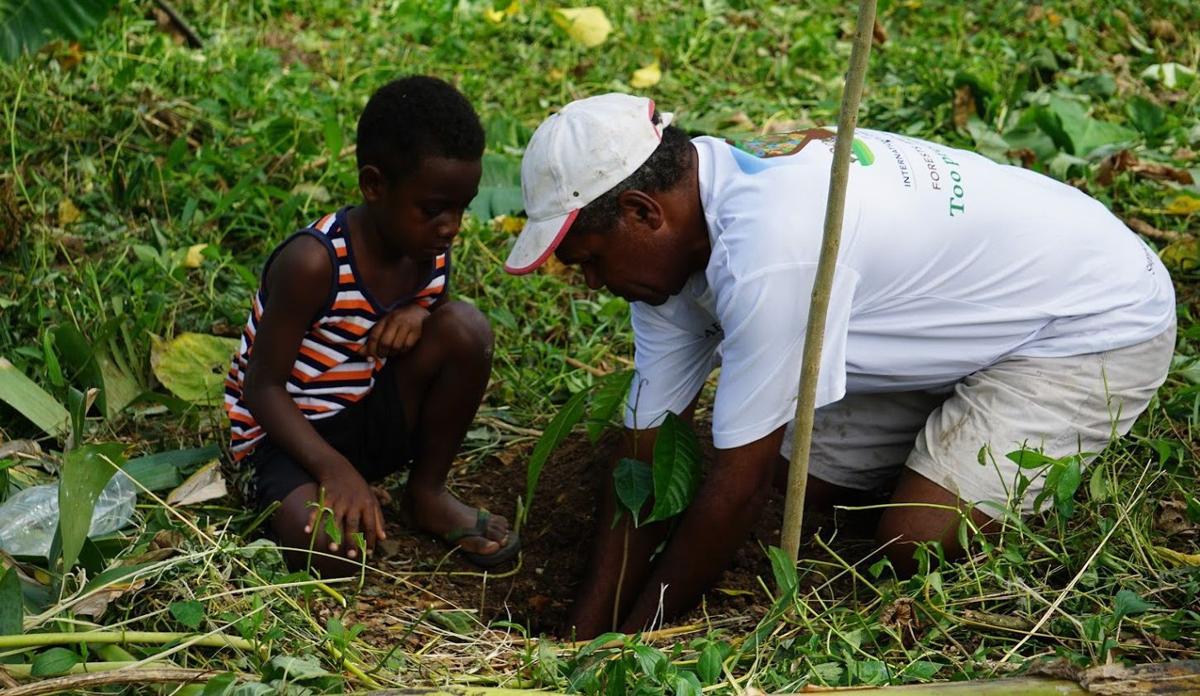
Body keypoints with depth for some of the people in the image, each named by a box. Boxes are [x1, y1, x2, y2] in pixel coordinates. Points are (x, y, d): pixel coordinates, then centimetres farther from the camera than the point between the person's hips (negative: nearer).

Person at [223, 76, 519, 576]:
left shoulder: (431, 254, -4)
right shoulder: (314, 262, -25)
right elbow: (263, 388, -20)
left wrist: (421, 314, -15)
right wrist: (336, 469, -35)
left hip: (370, 421, 7)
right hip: (288, 431, -7)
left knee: (466, 326, -18)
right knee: (330, 548, -37)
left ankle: (428, 493, -2)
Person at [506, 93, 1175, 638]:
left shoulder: (767, 255, -36)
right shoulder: (674, 239, -8)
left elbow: (738, 487, -28)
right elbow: (648, 452, -3)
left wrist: (637, 639, -15)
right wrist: (586, 634, -4)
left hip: (1104, 322, -9)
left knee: (916, 540, -20)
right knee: (807, 481, 2)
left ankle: (1066, 466, 5)